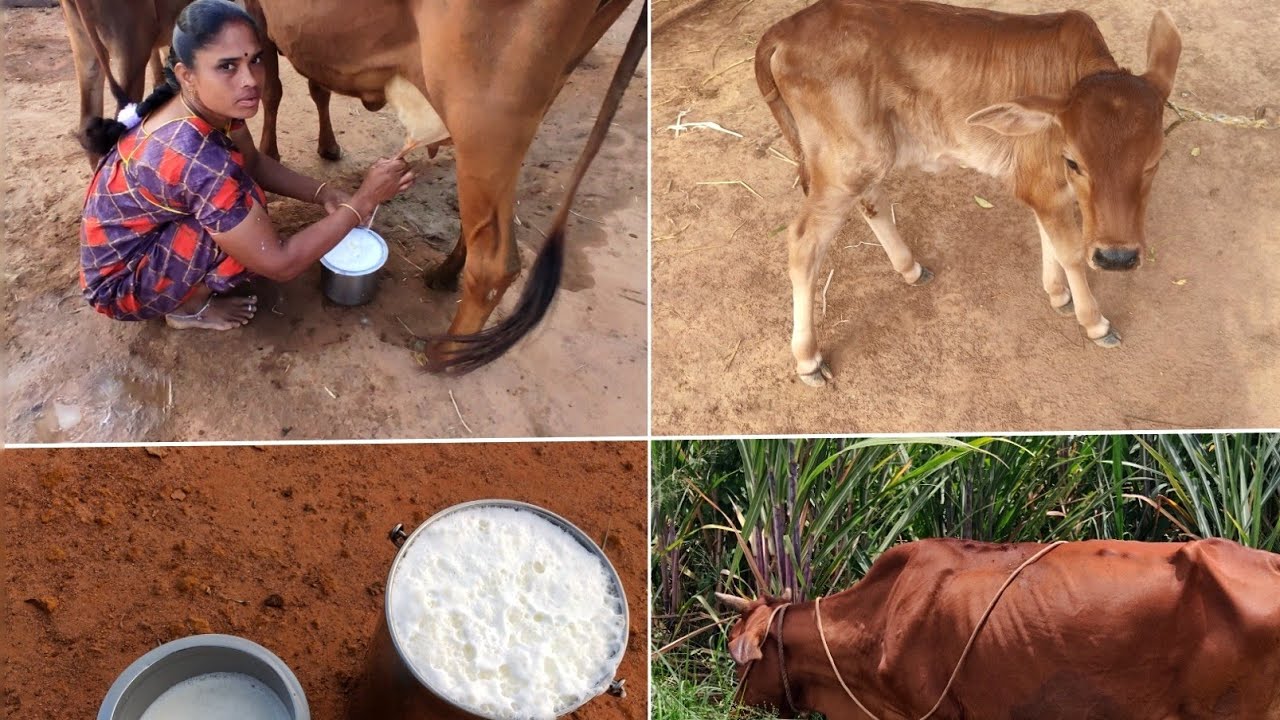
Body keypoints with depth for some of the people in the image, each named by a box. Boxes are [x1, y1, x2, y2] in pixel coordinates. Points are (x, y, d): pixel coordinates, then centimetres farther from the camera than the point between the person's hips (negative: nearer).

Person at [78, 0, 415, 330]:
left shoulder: (208, 106, -12)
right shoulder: (195, 158, -35)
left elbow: (254, 163, 8)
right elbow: (279, 263, -30)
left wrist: (323, 194, -7)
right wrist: (362, 202, -24)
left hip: (144, 238, 8)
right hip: (119, 281, -8)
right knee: (244, 203, -22)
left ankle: (190, 289, 11)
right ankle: (187, 307, 0)